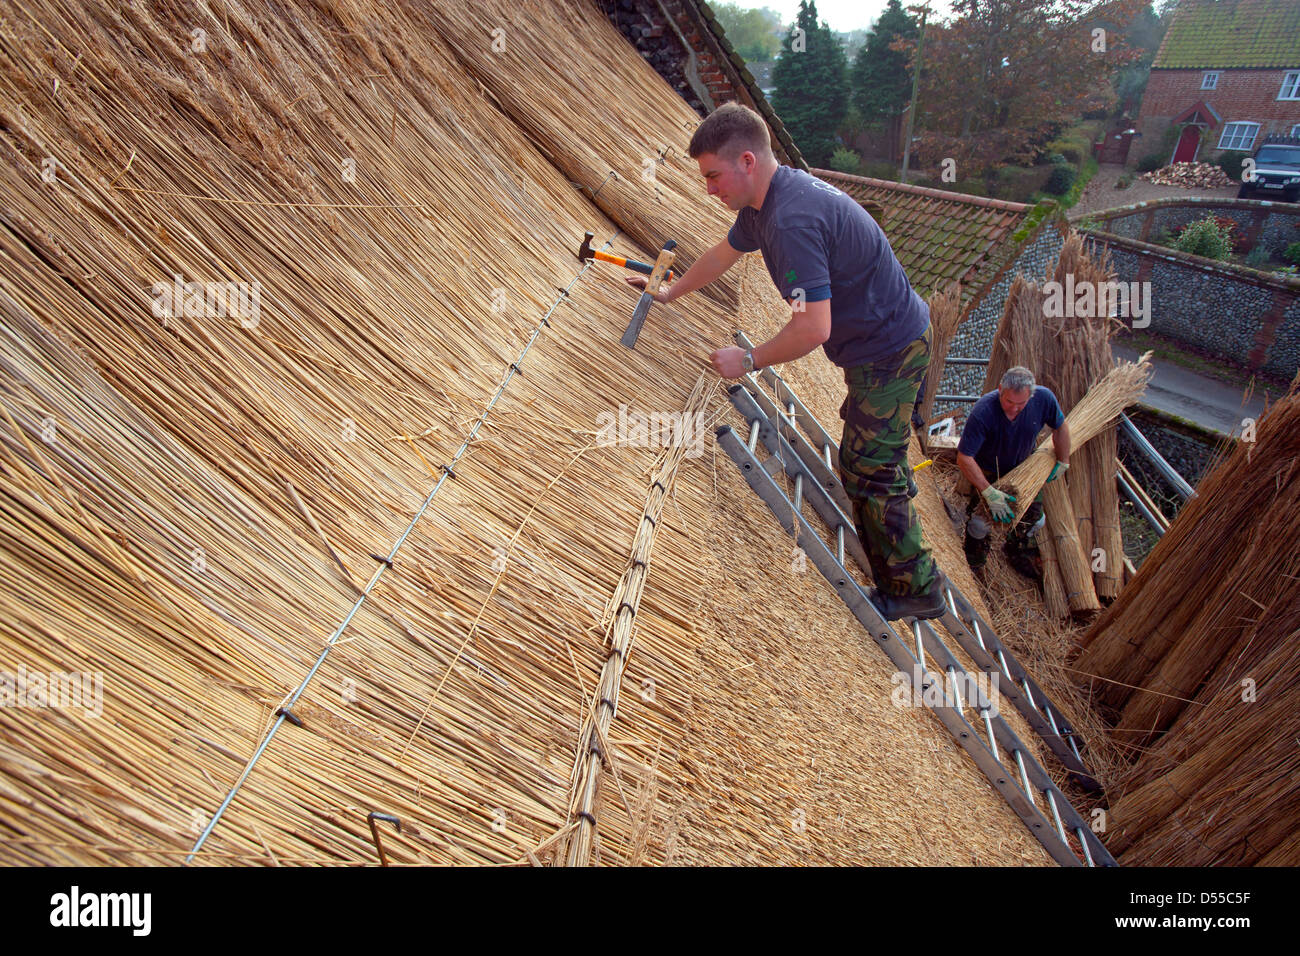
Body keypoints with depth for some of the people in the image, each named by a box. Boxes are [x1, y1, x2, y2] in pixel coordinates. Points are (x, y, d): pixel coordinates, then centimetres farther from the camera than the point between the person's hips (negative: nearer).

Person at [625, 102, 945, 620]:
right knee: (875, 457, 22)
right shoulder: (765, 200, 3)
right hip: (894, 339, 11)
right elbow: (724, 252, 21)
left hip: (889, 351, -11)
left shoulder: (793, 219, -31)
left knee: (867, 471, -3)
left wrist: (748, 360, -21)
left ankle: (916, 591, 12)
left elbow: (813, 328, -35)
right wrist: (667, 292, 31)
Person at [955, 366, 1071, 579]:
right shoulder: (983, 412, -38)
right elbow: (964, 458, -35)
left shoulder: (1044, 399, -26)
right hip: (988, 470, -4)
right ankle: (976, 553, 25)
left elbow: (1060, 427, -3)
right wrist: (989, 492, -36)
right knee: (981, 521, -11)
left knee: (1034, 518, 7)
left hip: (1024, 466, 4)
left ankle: (1018, 550, 40)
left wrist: (1063, 461, 5)